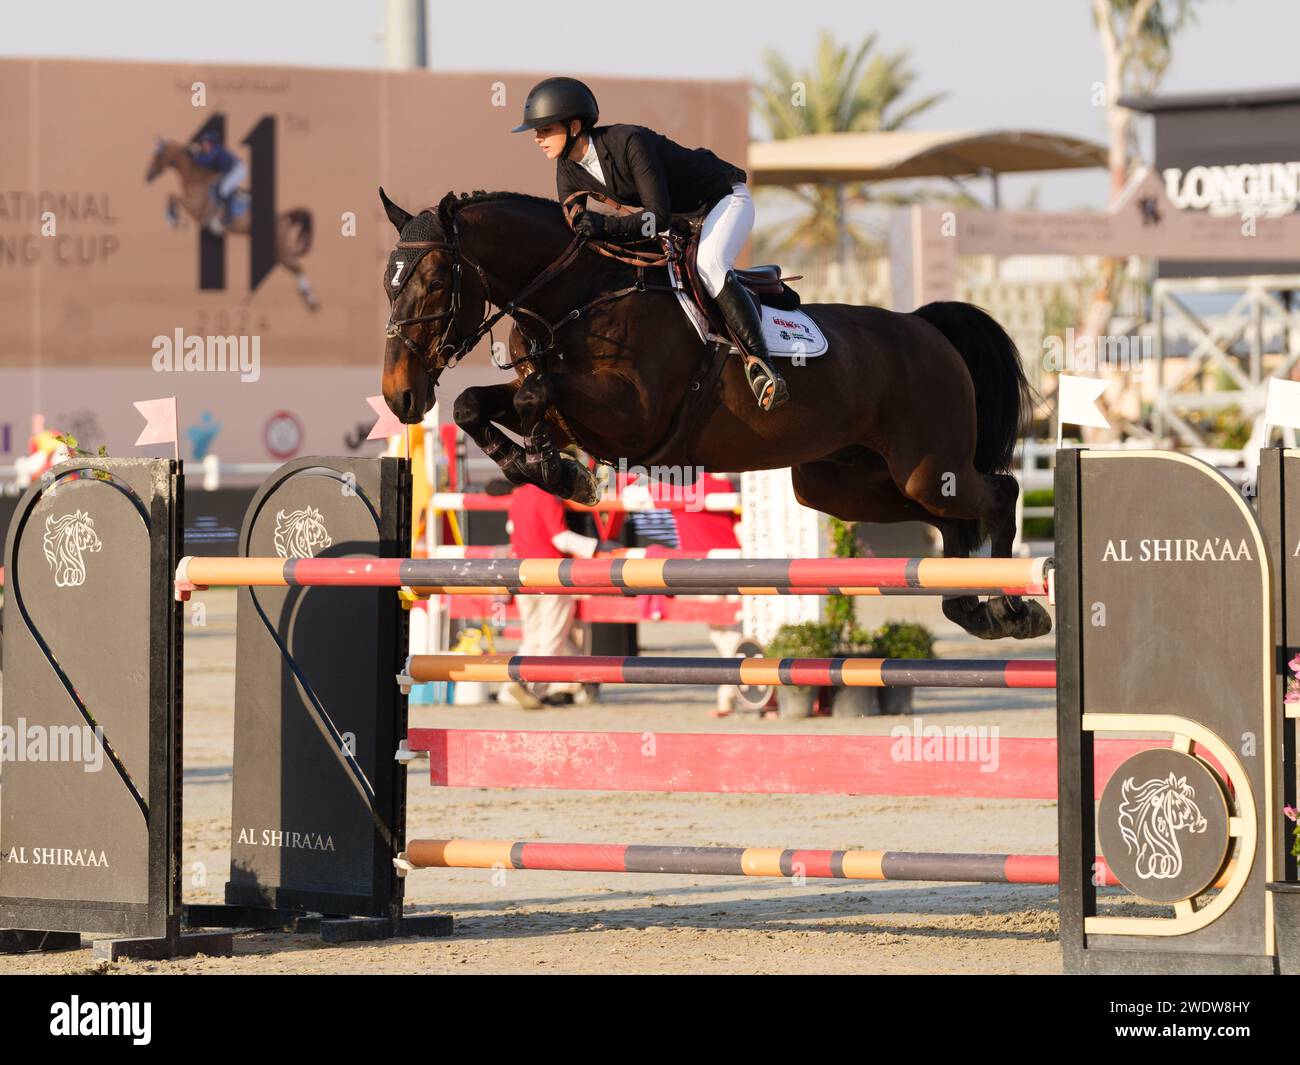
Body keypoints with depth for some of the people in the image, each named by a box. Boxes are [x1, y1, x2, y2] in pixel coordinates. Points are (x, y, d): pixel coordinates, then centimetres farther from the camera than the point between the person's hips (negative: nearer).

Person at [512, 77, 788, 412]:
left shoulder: (630, 143, -33)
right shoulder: (568, 170, -9)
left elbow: (659, 216, -37)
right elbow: (572, 231, -4)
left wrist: (603, 225, -48)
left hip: (724, 199, -9)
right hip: (679, 215, 9)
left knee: (708, 266, -33)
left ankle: (760, 364, -38)